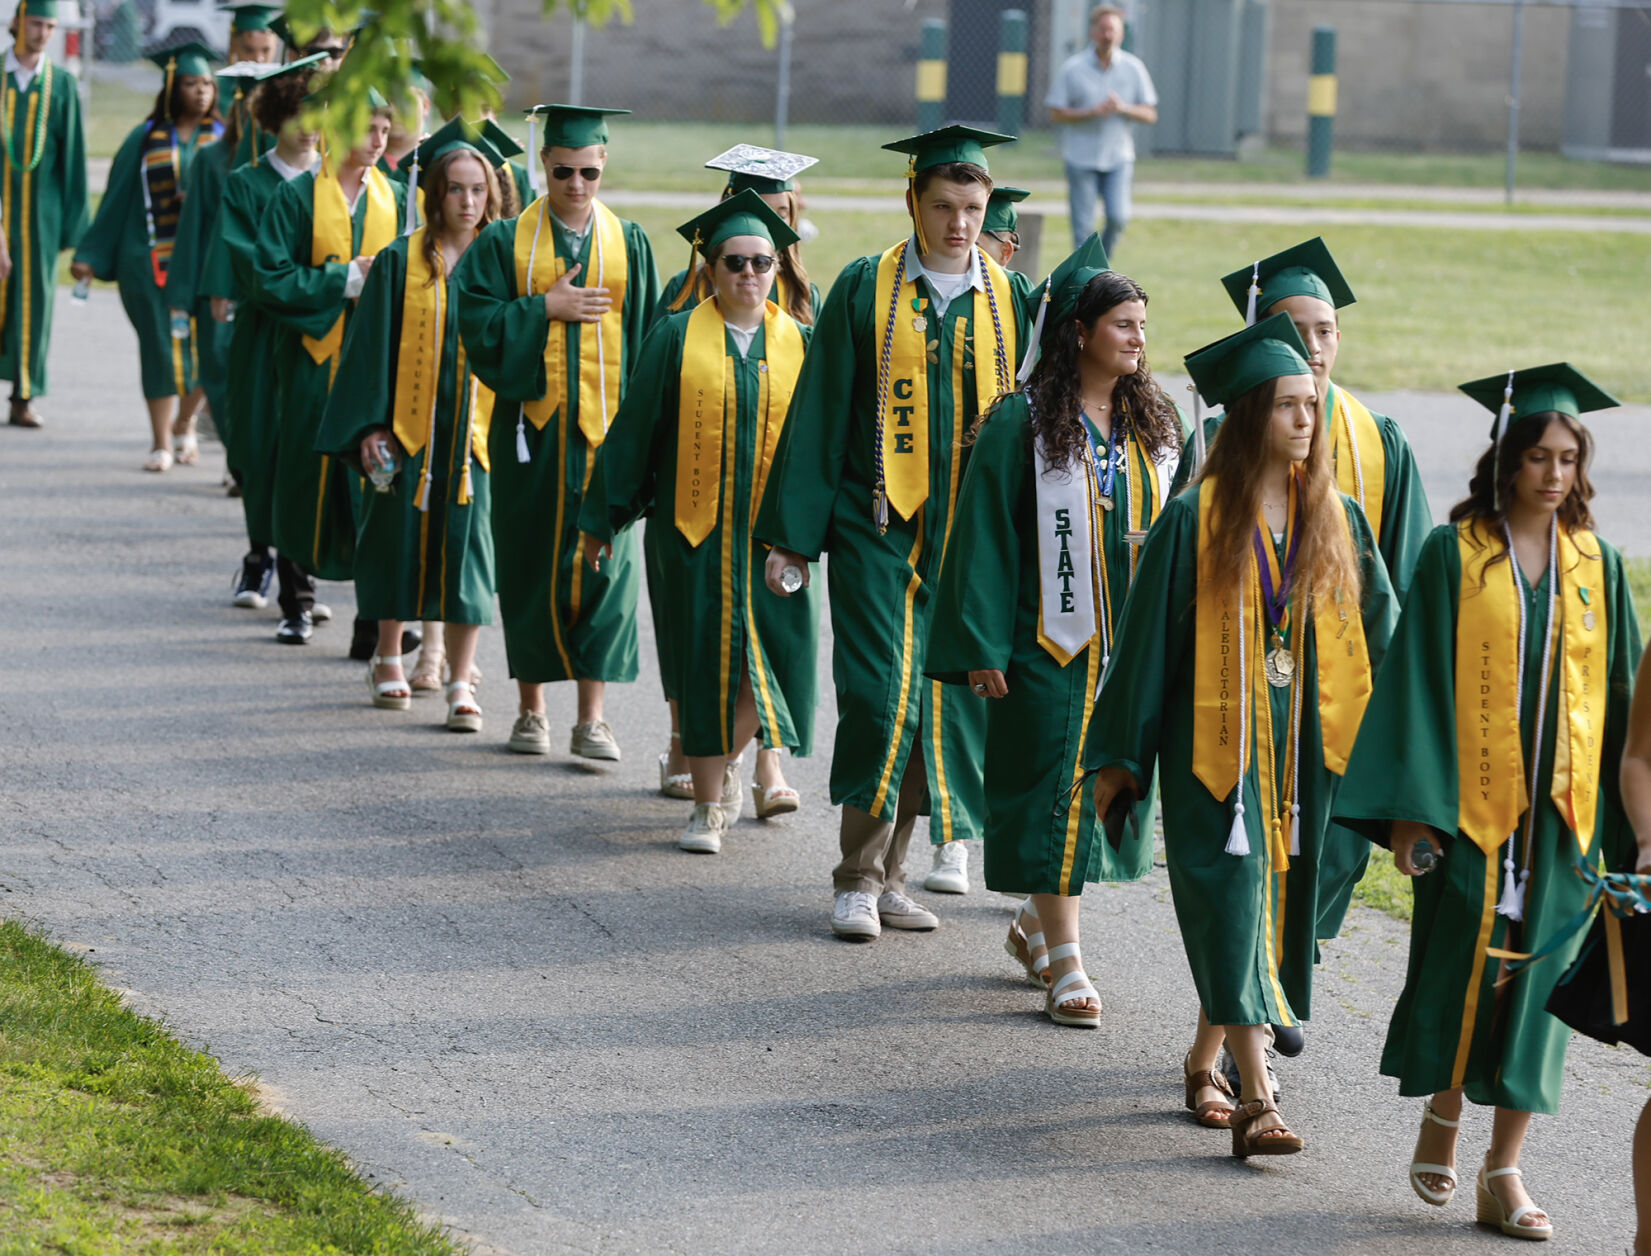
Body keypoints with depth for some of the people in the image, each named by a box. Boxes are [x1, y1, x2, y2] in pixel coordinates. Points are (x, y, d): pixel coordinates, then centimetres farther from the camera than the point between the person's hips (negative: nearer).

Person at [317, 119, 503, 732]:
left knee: (468, 549, -5)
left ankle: (461, 682, -1)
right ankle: (389, 658, 28)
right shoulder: (401, 263, -1)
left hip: (475, 428, 1)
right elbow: (373, 346, -2)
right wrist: (370, 427, -9)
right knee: (401, 539, 9)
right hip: (408, 425, -1)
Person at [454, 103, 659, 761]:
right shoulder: (505, 242, 3)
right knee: (531, 564, 6)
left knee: (603, 561, -4)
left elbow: (648, 337, 5)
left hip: (605, 425, 0)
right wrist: (546, 308, -13)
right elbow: (477, 319, -5)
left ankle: (591, 718, -3)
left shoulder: (630, 244, 6)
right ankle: (531, 708, 17)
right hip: (532, 424, 0)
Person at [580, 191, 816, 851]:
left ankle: (725, 761, 21)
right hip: (695, 524, -1)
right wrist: (602, 517, 4)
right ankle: (709, 803, 12)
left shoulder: (799, 343, 6)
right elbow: (636, 429, 4)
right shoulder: (677, 337, 1)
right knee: (703, 659, 2)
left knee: (766, 654, -5)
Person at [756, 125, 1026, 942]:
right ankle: (859, 876, 2)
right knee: (880, 690, -8)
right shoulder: (865, 291, -1)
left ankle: (889, 871, 16)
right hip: (877, 527, -3)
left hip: (970, 531, 3)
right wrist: (793, 531, -4)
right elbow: (820, 413, 0)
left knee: (941, 696, 5)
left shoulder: (1010, 300, 6)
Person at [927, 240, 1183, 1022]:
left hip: (1133, 644, 5)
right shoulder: (1024, 422, -9)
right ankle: (1065, 969, 3)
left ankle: (1035, 925, 32)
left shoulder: (1153, 423, 8)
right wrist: (983, 648, -12)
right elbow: (986, 536, -9)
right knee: (1054, 794, -3)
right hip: (1053, 642, -5)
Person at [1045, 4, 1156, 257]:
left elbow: (1150, 115, 5)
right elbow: (1056, 114, -3)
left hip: (1119, 158, 1)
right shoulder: (1072, 68, -2)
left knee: (1118, 217, -12)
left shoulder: (1133, 68, 4)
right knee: (1083, 227, -2)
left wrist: (1123, 108, -15)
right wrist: (1093, 113, -17)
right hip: (1081, 159, -1)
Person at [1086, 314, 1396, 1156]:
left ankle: (1206, 1062, 30)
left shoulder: (1337, 520, 6)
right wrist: (1120, 755, -3)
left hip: (1304, 740, 5)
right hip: (1217, 739, -5)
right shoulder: (1197, 521, -7)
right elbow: (1149, 636, -4)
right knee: (1233, 900, -10)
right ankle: (1255, 1102, -15)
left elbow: (1379, 633, 13)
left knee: (1277, 898, 11)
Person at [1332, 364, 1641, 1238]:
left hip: (1562, 807, 3)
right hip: (1470, 799, -3)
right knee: (1460, 965, 1)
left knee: (1537, 976, 2)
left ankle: (1504, 1168, 7)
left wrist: (1625, 816, 5)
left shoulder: (1596, 565, 7)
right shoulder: (1453, 553, -3)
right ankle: (1441, 1109, 28)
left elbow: (1618, 692, 9)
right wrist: (1412, 806, -11)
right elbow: (1419, 678, -5)